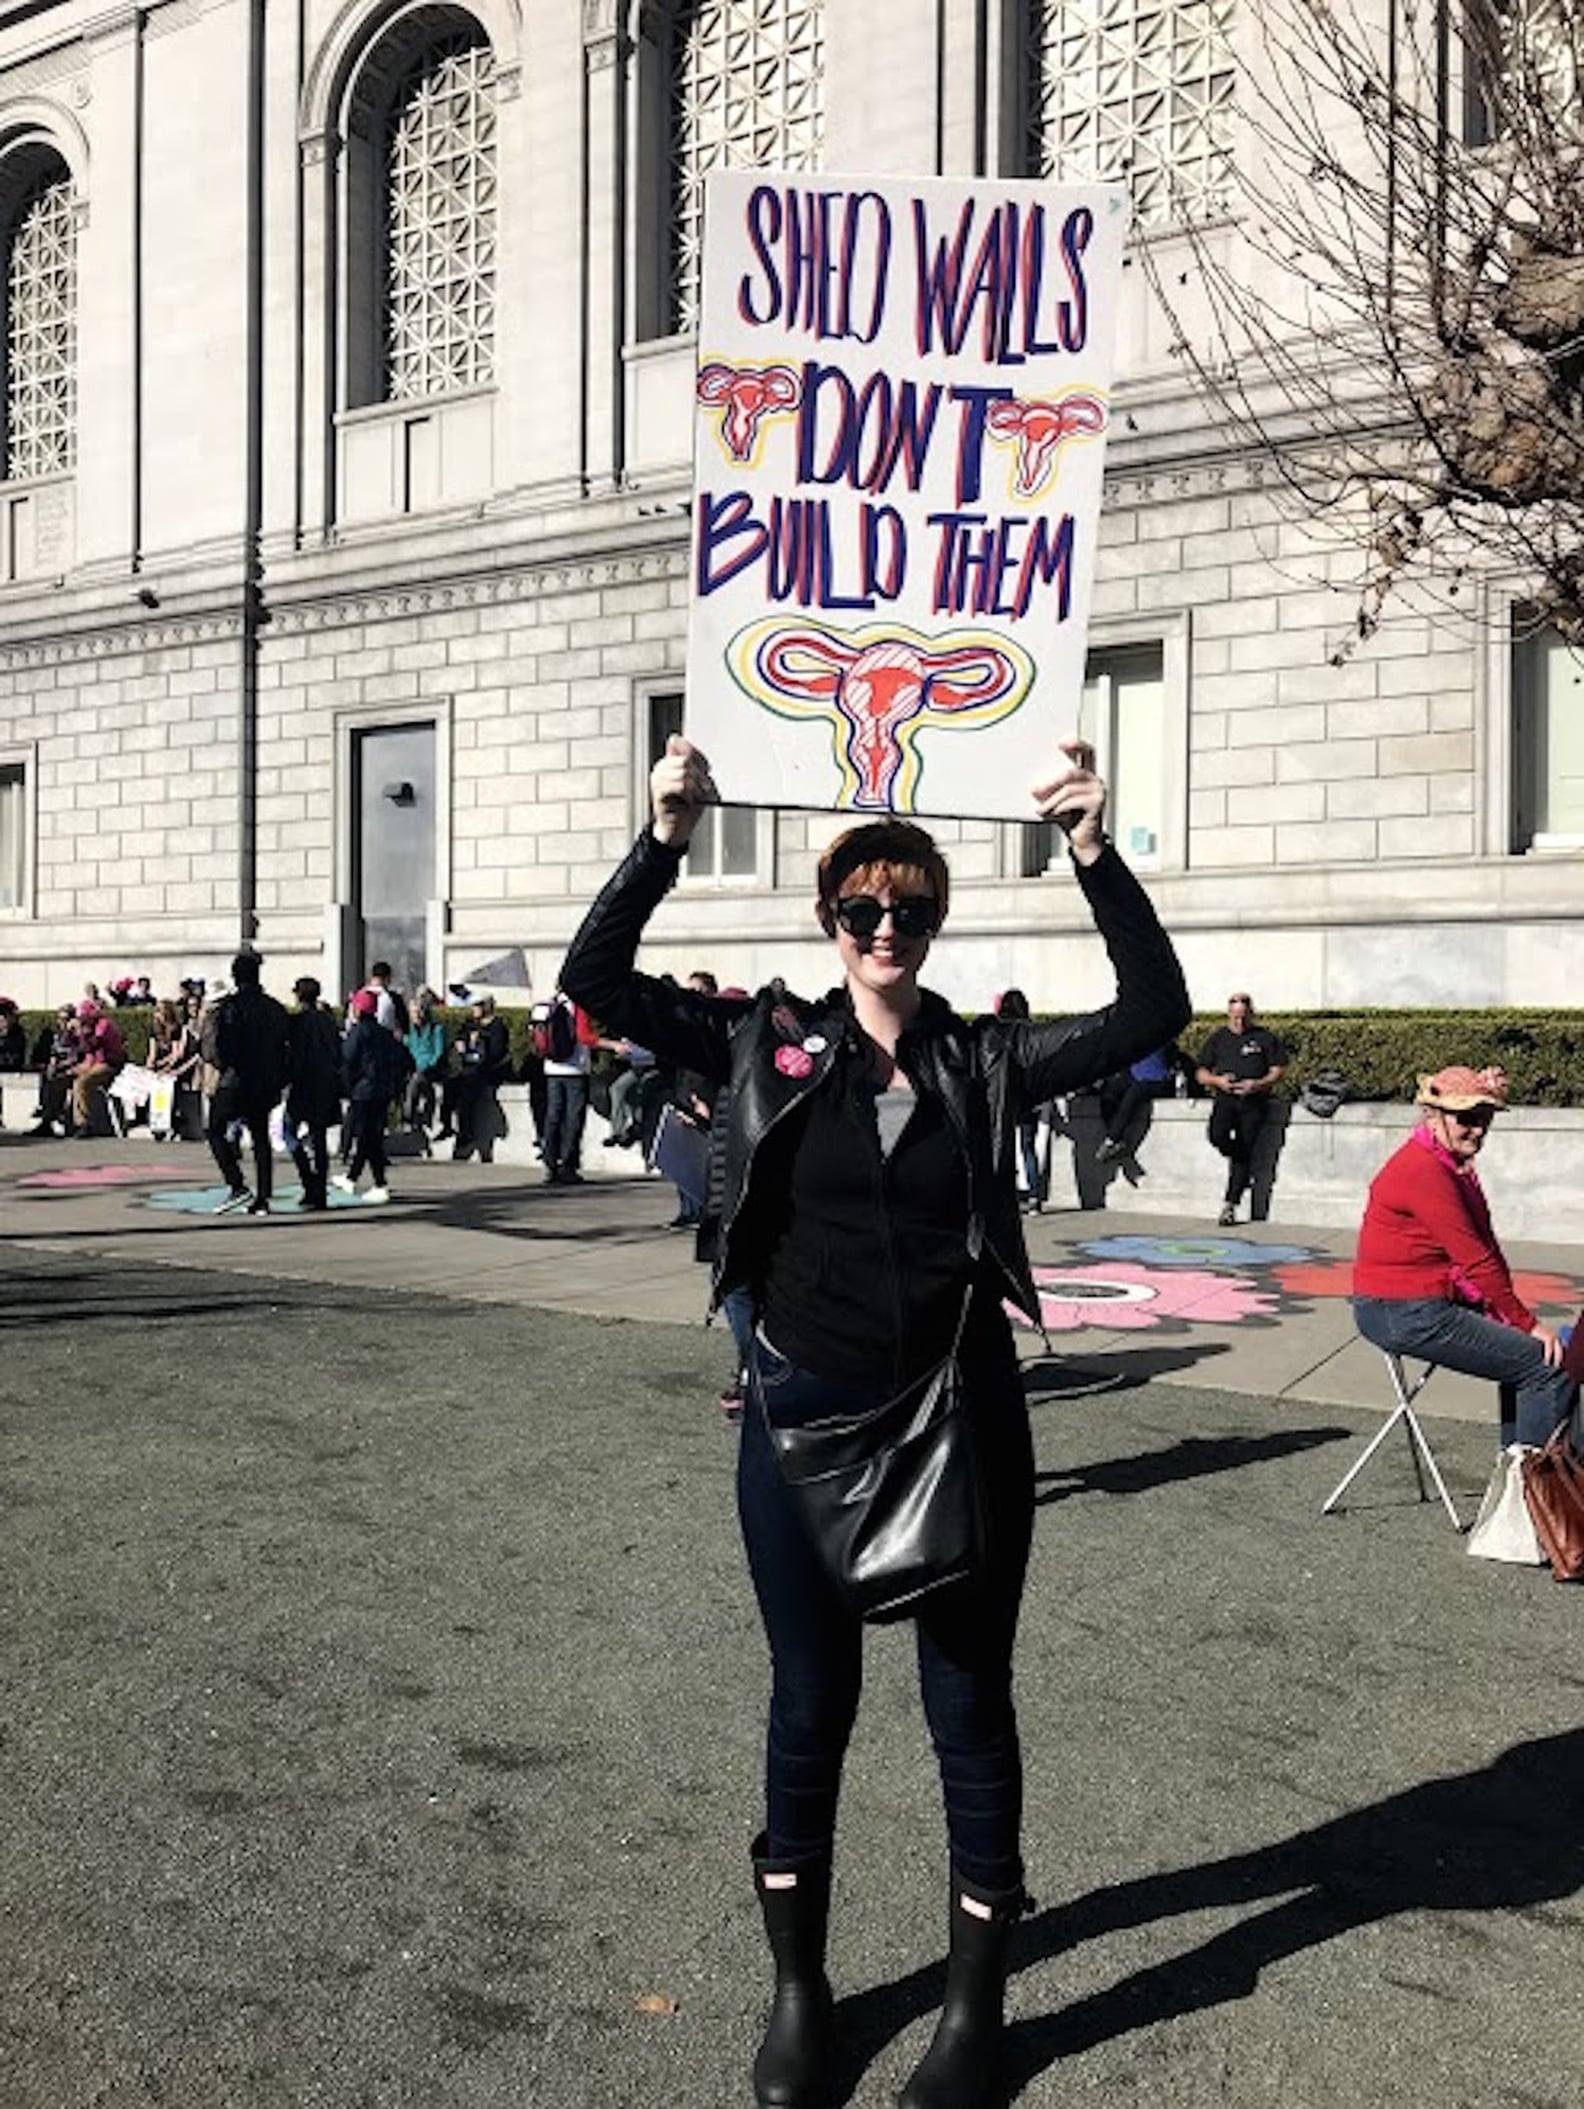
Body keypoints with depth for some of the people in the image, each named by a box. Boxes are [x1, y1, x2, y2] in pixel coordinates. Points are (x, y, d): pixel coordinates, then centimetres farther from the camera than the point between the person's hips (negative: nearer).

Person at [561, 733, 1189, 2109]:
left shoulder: (986, 1061, 0)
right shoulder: (764, 1044, -1)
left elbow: (1154, 1010, -9)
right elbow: (597, 979, -7)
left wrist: (1094, 853, -16)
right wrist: (668, 836, -16)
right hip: (803, 1420, 0)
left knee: (971, 1707, 12)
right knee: (810, 1705, 15)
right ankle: (799, 1989, 35)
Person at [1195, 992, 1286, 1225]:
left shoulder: (1264, 1038, 9)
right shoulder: (1218, 1038, 15)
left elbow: (1277, 1072, 5)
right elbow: (1201, 1074, 15)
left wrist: (1257, 1084, -13)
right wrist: (1217, 1080, -7)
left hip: (1253, 1101, -1)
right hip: (1225, 1097, 1)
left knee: (1245, 1150, -7)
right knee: (1217, 1135, -26)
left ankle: (1230, 1203, -1)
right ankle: (1240, 1164, 7)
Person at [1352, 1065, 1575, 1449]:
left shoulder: (1456, 1165, 13)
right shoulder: (1424, 1171, -19)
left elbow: (1486, 1247, 8)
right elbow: (1476, 1260, -20)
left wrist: (1506, 1310, -4)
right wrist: (1527, 1323, -13)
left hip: (1432, 1305, 11)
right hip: (1404, 1315, -11)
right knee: (1550, 1365, -9)